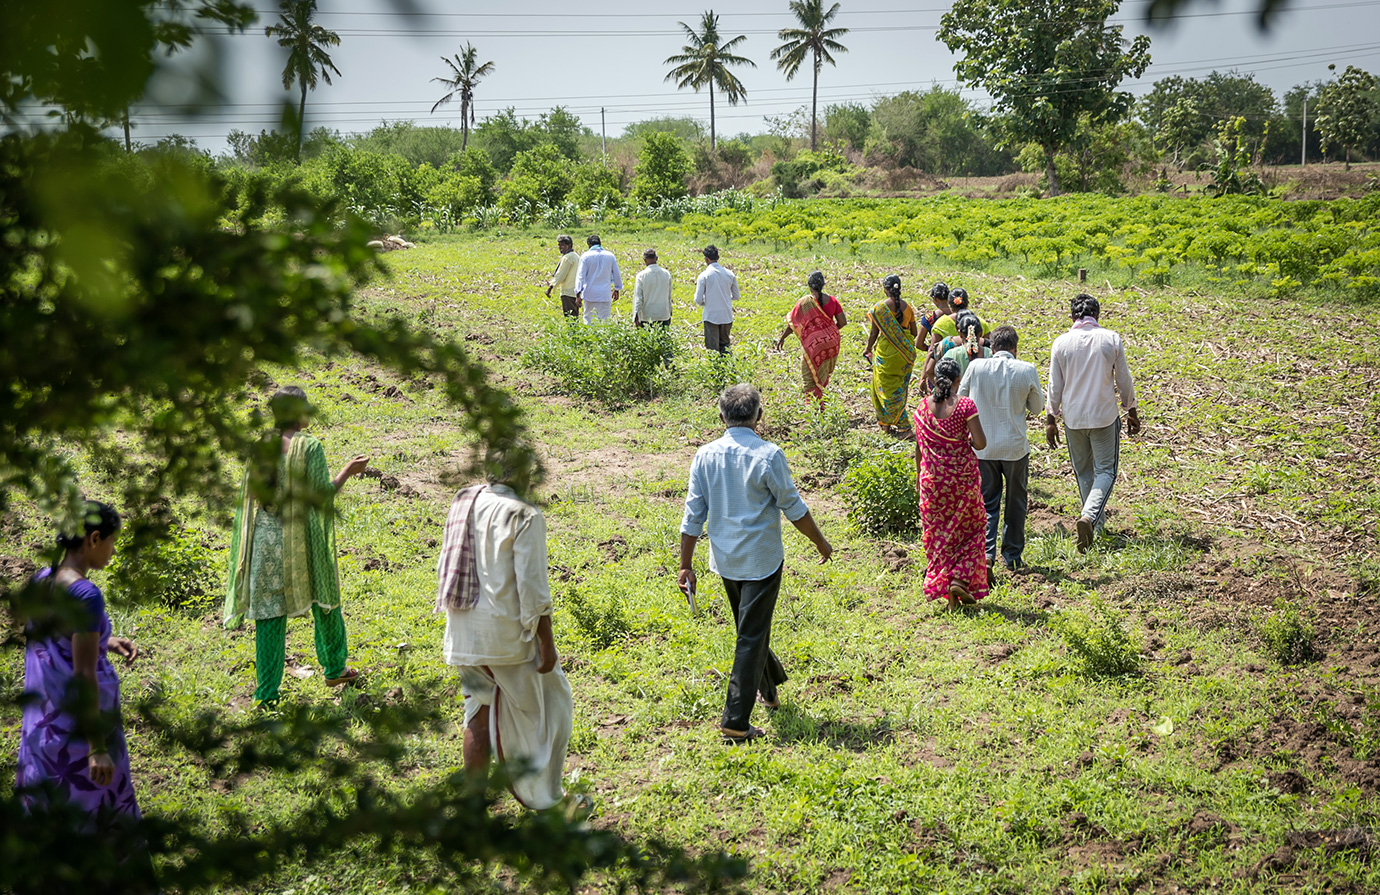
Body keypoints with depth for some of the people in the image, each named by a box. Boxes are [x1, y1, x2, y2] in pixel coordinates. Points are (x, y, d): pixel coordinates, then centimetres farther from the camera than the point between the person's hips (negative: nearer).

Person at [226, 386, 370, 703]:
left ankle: (266, 693, 8)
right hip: (303, 536, -3)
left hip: (264, 535, 4)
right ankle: (334, 669, 36)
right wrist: (347, 472, -2)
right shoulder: (309, 447, -13)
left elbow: (249, 495, 5)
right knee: (324, 600, 19)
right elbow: (320, 498, -14)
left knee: (269, 612, 7)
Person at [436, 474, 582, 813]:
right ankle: (542, 795, 20)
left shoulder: (465, 502, 6)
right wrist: (546, 642, -11)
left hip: (465, 629, 7)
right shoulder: (524, 516, -16)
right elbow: (532, 587, -18)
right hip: (506, 630, -6)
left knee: (480, 713, 16)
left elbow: (445, 567, 13)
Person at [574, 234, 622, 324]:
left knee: (588, 320, 6)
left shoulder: (586, 256, -1)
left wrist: (578, 293, -8)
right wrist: (617, 289, 27)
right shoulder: (610, 255, 6)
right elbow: (617, 275, 13)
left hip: (590, 294, -1)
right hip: (605, 295, 1)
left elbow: (580, 275, -7)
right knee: (604, 320, 2)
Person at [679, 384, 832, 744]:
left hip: (725, 560, 5)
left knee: (751, 628, 24)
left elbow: (693, 515, -1)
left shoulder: (705, 456, -3)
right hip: (761, 559, -5)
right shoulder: (768, 455, -15)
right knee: (751, 637, 0)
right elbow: (794, 508, -8)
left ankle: (769, 688, 44)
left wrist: (686, 566, 5)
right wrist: (820, 542, 7)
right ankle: (735, 721, -3)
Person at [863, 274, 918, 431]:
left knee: (885, 385, 7)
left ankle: (886, 421, 9)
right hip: (906, 351, 4)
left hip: (887, 351, -4)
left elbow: (874, 333, -8)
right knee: (901, 385, 17)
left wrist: (868, 349, 10)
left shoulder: (879, 307, -13)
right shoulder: (907, 307, -1)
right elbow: (915, 333, 4)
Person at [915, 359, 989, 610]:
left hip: (932, 478, 2)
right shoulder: (965, 405, -12)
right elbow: (980, 443, -15)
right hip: (962, 476, -2)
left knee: (938, 533, 11)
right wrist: (967, 440, 8)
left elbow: (919, 446, 3)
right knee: (971, 527, 14)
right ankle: (959, 579, -1)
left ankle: (945, 589, 9)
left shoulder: (923, 406, -3)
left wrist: (919, 476, 15)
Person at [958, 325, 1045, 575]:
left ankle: (986, 554, -11)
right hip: (1015, 446, 0)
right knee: (1016, 503, 16)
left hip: (982, 446, 0)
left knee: (987, 503, 7)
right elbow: (1037, 407, 4)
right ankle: (1012, 557, 23)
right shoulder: (1027, 371, -8)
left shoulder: (976, 367, -8)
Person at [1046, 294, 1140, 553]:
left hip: (1073, 417, 2)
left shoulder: (1061, 343, -4)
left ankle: (1098, 526, 23)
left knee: (1083, 472, 16)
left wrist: (1051, 419, 9)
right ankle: (1089, 516, -19)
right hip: (1105, 416, -1)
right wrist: (1131, 412, 14)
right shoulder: (1112, 339, -5)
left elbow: (1055, 386, 0)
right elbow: (1124, 380, 1)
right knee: (1106, 471, 4)